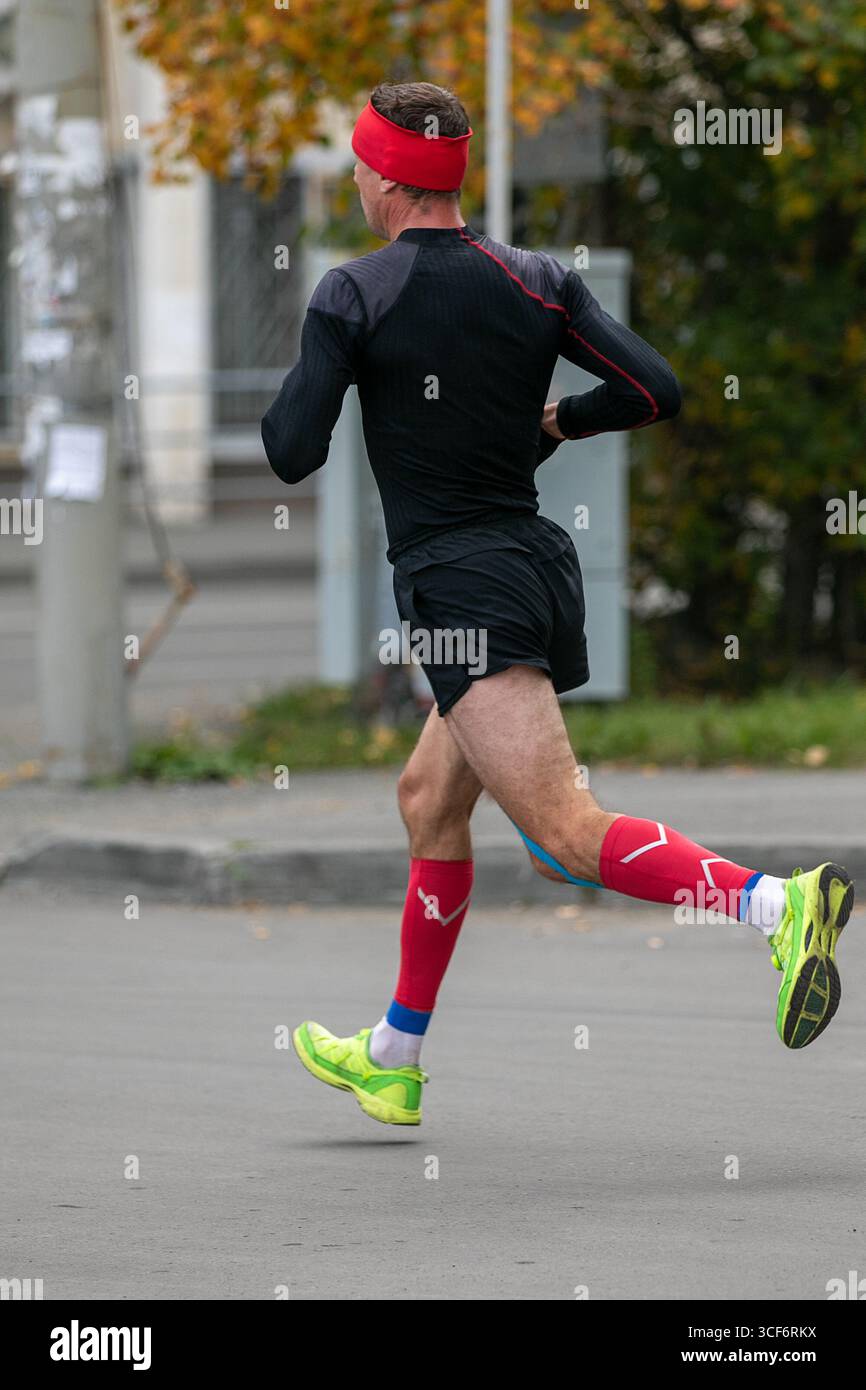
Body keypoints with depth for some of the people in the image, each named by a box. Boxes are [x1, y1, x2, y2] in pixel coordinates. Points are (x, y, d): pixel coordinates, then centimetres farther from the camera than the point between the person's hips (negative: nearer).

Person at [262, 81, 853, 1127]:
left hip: (460, 589, -8)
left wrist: (297, 385, 10)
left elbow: (292, 454, -11)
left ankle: (777, 903, -39)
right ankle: (393, 1060, 32)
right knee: (429, 802, 23)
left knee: (570, 837, -17)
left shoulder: (352, 296, -8)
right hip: (540, 565, 8)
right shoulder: (538, 282, 7)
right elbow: (655, 391, 0)